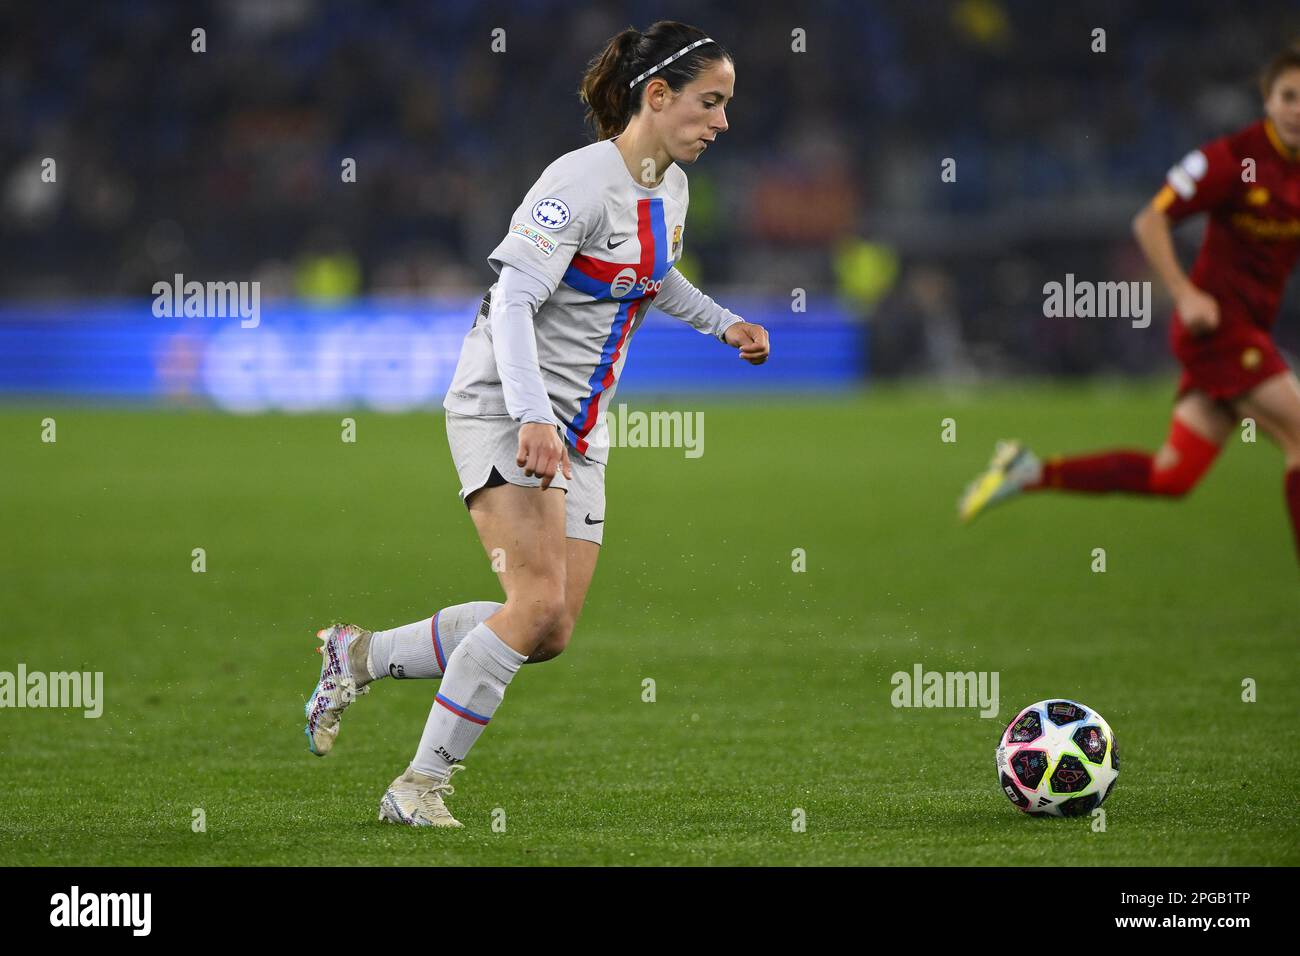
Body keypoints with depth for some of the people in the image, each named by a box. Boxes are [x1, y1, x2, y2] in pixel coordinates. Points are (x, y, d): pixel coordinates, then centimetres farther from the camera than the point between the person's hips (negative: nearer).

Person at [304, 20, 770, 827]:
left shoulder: (670, 189, 10)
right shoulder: (580, 183, -18)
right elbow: (511, 301, -24)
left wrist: (722, 322, 23)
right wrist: (533, 418, -34)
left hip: (579, 430, 9)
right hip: (504, 407, -9)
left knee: (552, 633, 0)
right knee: (540, 602, -22)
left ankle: (360, 655, 17)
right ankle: (422, 785, -14)